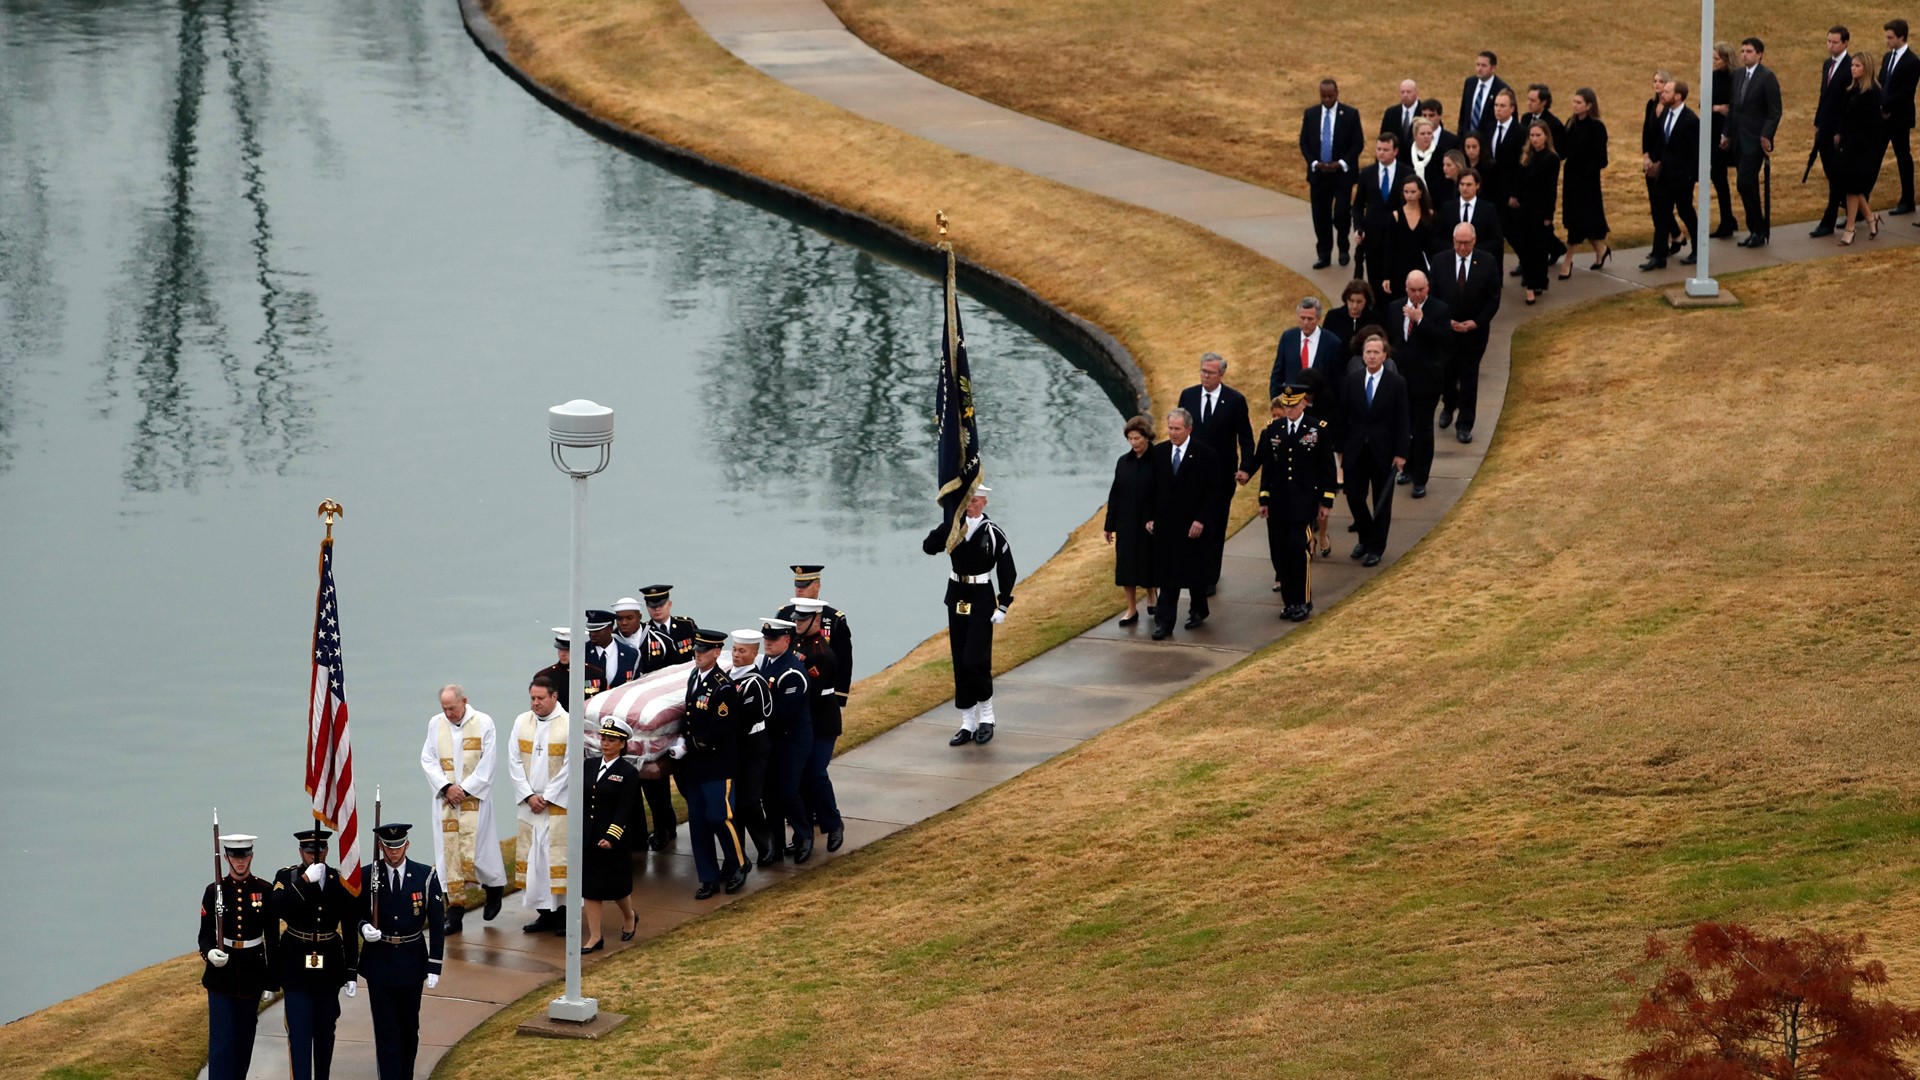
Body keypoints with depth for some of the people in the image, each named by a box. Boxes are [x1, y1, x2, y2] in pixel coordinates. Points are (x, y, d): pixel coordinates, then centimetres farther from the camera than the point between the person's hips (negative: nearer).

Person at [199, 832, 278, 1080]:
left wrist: (272, 982, 1)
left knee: (244, 1040, 12)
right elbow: (205, 934, 1)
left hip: (252, 974, 1)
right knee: (221, 1041, -7)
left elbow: (273, 940, 1)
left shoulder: (265, 892, -2)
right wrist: (209, 953, -23)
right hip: (221, 974, -1)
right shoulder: (214, 891, -3)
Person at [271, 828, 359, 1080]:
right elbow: (275, 910, -23)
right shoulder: (287, 877, -4)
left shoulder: (340, 882, 1)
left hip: (329, 967, 3)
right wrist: (305, 881, -27)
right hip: (297, 967, -3)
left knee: (325, 1031, 12)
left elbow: (350, 931, 6)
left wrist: (351, 973, 5)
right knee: (299, 1032, -7)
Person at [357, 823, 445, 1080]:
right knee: (385, 1029, -2)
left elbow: (436, 923, -3)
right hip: (379, 960, -1)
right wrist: (364, 928, -22)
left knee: (409, 1027, 13)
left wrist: (434, 966, -6)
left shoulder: (426, 876, -5)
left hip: (412, 959, 1)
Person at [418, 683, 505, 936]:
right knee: (449, 852, -1)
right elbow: (428, 760, 3)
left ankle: (494, 887, 24)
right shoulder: (435, 724, 4)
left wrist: (465, 790, -12)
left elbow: (487, 763, -6)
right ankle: (455, 910, 3)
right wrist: (446, 787, -10)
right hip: (445, 801, 3)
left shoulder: (483, 723, -5)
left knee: (474, 849, -6)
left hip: (475, 799, -3)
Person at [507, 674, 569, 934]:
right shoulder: (522, 722, 4)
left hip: (558, 804, -4)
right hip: (529, 803, 4)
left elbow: (569, 767, -10)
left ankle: (563, 913, 3)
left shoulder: (568, 725, -9)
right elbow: (514, 762, 4)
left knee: (557, 853, -4)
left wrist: (547, 798, -11)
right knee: (533, 857, 5)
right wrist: (528, 795, -6)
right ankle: (545, 913, 11)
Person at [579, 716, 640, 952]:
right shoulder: (589, 765, 6)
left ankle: (629, 917, 38)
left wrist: (611, 837, -21)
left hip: (613, 840, -5)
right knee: (588, 886, 4)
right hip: (587, 837, 5)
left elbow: (624, 811, -14)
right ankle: (595, 937, 9)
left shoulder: (628, 773, -9)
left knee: (616, 885, 8)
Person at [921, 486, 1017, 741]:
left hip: (981, 600, -4)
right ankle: (968, 724, 13)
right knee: (960, 663, 6)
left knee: (975, 660, -11)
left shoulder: (993, 533, -8)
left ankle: (986, 717, 8)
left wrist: (1003, 606, -8)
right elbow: (928, 547, -12)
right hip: (957, 599, 4)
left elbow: (1007, 572, -4)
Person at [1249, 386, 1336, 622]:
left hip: (1305, 502, -4)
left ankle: (1303, 602, -3)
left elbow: (1328, 468, 0)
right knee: (1281, 553, 4)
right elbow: (1267, 466, 11)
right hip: (1279, 502, 4)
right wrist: (1264, 499, 8)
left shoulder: (1319, 429, -3)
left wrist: (1326, 502, -3)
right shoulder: (1273, 430, 7)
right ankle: (1289, 601, 15)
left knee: (1299, 549, -13)